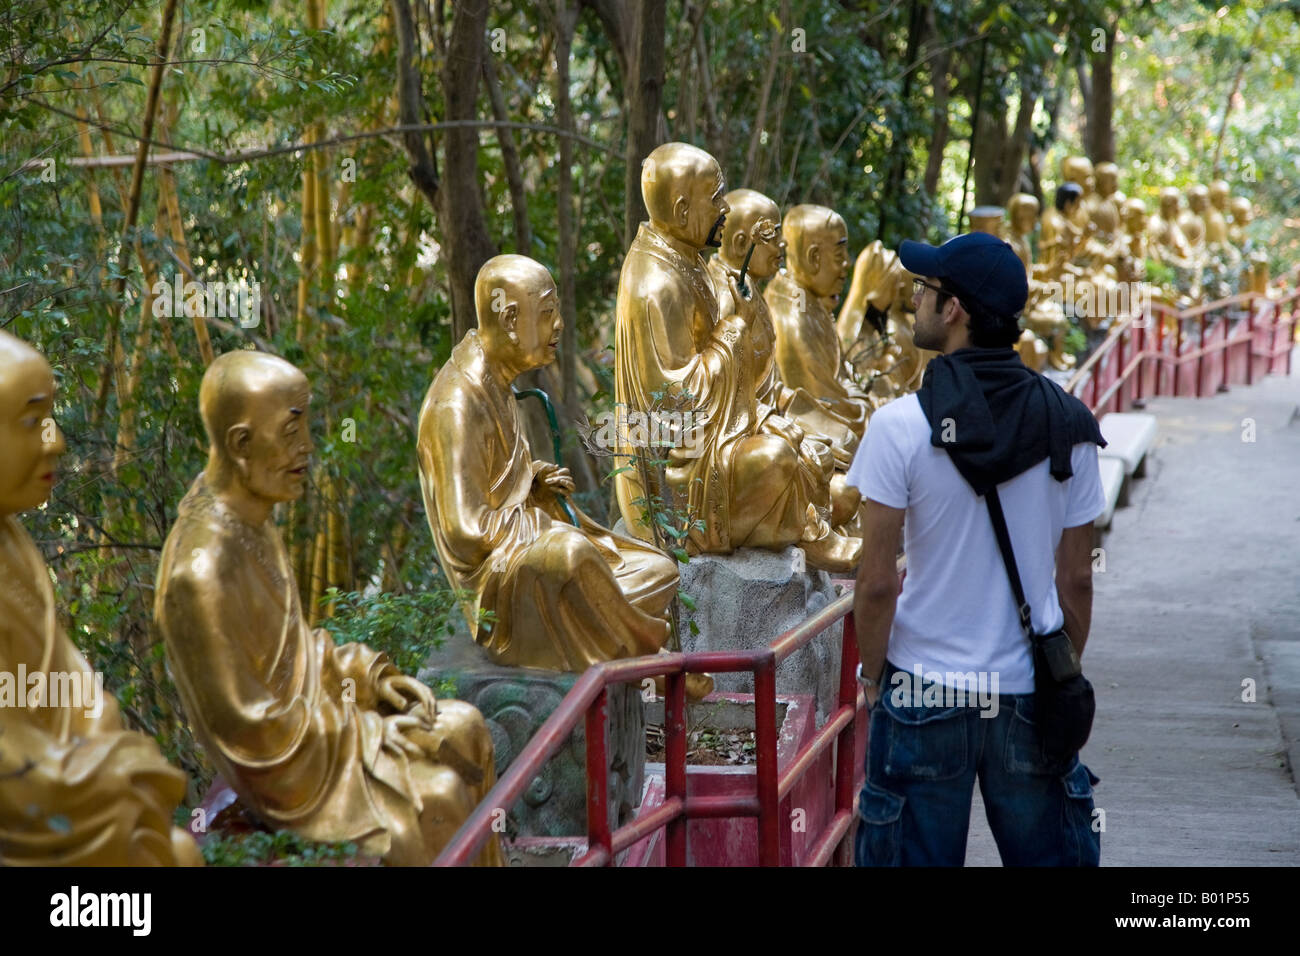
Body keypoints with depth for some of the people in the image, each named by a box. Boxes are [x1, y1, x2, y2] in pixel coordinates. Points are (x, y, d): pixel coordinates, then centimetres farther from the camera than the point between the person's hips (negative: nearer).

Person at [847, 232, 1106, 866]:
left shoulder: (902, 425, -11)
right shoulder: (1068, 426, -1)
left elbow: (878, 584, -10)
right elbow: (1077, 581, 4)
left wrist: (871, 677, 4)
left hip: (923, 694, -3)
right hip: (1028, 695, 3)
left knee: (918, 856, 7)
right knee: (1047, 855, 11)